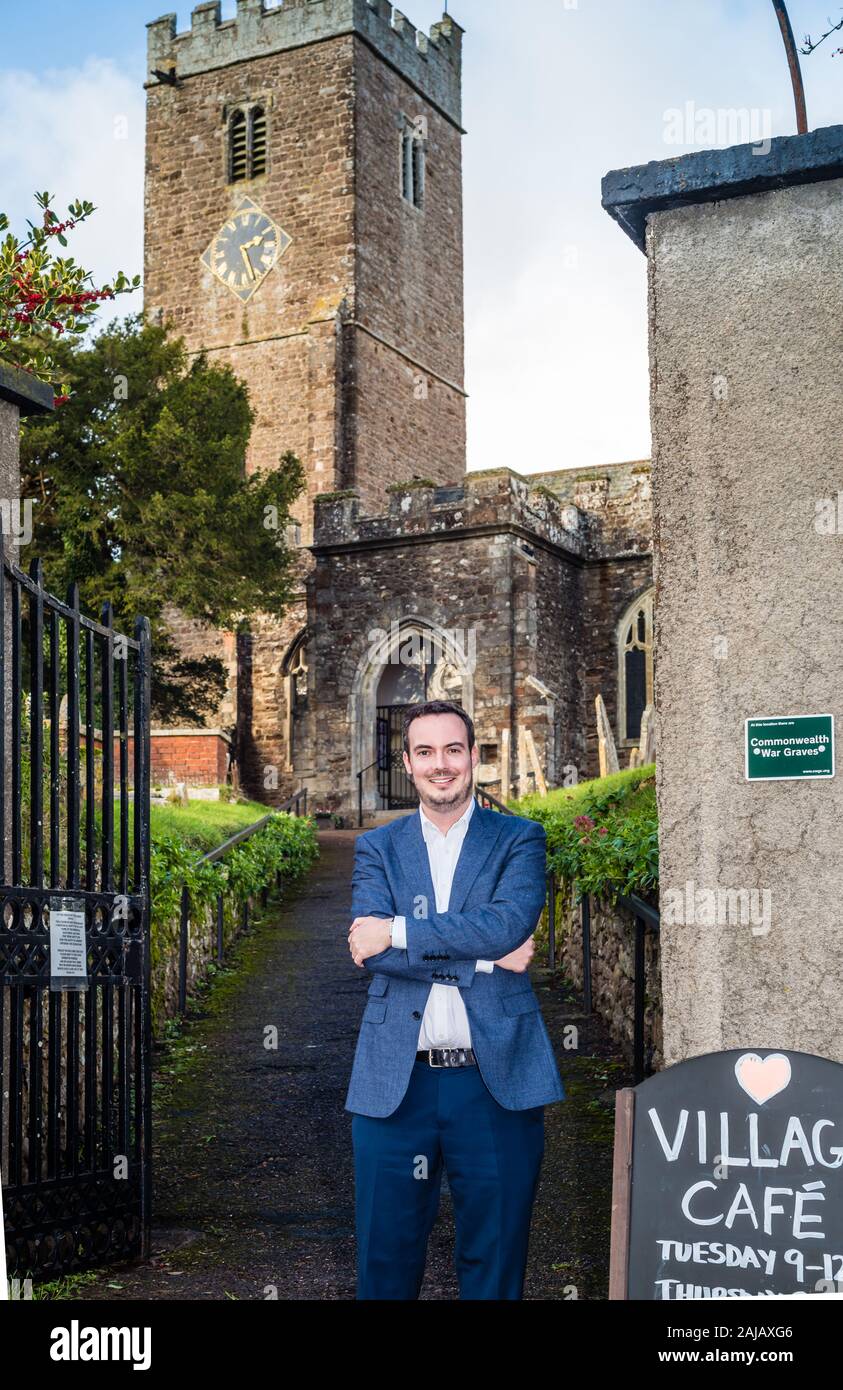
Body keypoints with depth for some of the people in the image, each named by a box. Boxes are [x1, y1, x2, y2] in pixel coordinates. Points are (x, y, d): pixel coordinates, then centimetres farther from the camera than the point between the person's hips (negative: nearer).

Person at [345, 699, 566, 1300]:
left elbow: (510, 922, -15)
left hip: (497, 1080, -1)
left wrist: (399, 933, -15)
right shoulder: (377, 847, 7)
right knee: (386, 1257, 10)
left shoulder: (520, 839, 4)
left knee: (494, 1261, 10)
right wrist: (483, 958, -15)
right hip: (397, 1082, 1)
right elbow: (369, 948, -8)